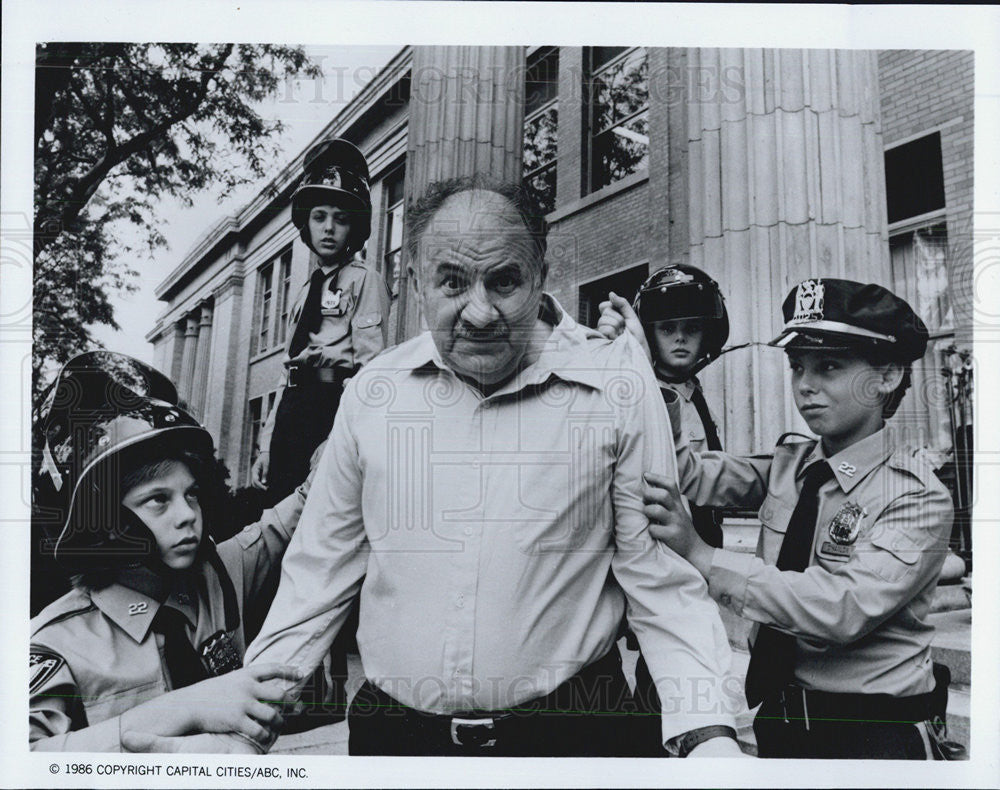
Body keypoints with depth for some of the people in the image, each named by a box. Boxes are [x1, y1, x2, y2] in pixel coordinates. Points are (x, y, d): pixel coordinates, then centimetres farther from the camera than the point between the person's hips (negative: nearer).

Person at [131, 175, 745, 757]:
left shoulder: (619, 382, -11)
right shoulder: (373, 391, -3)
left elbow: (661, 579, -7)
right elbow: (320, 576, 4)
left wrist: (707, 732, -19)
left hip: (570, 728, -2)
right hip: (393, 731, 3)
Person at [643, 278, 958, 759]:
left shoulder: (921, 499, -17)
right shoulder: (787, 465, 0)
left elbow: (844, 609, -28)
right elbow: (691, 476, -10)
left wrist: (702, 555, -30)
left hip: (875, 735, -4)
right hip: (778, 719, 5)